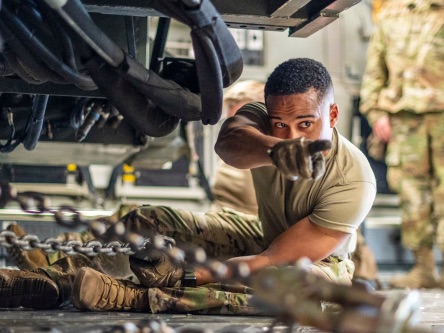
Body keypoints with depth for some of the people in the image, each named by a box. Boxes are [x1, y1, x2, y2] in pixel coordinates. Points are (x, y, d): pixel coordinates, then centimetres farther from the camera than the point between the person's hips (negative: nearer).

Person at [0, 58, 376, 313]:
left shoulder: (354, 181, -32)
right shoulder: (262, 117, -22)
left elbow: (274, 264, -32)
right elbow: (228, 142, -48)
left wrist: (184, 275, -38)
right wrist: (276, 151, -70)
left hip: (319, 259, -4)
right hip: (264, 235, 5)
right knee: (146, 222, -11)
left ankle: (134, 297, -45)